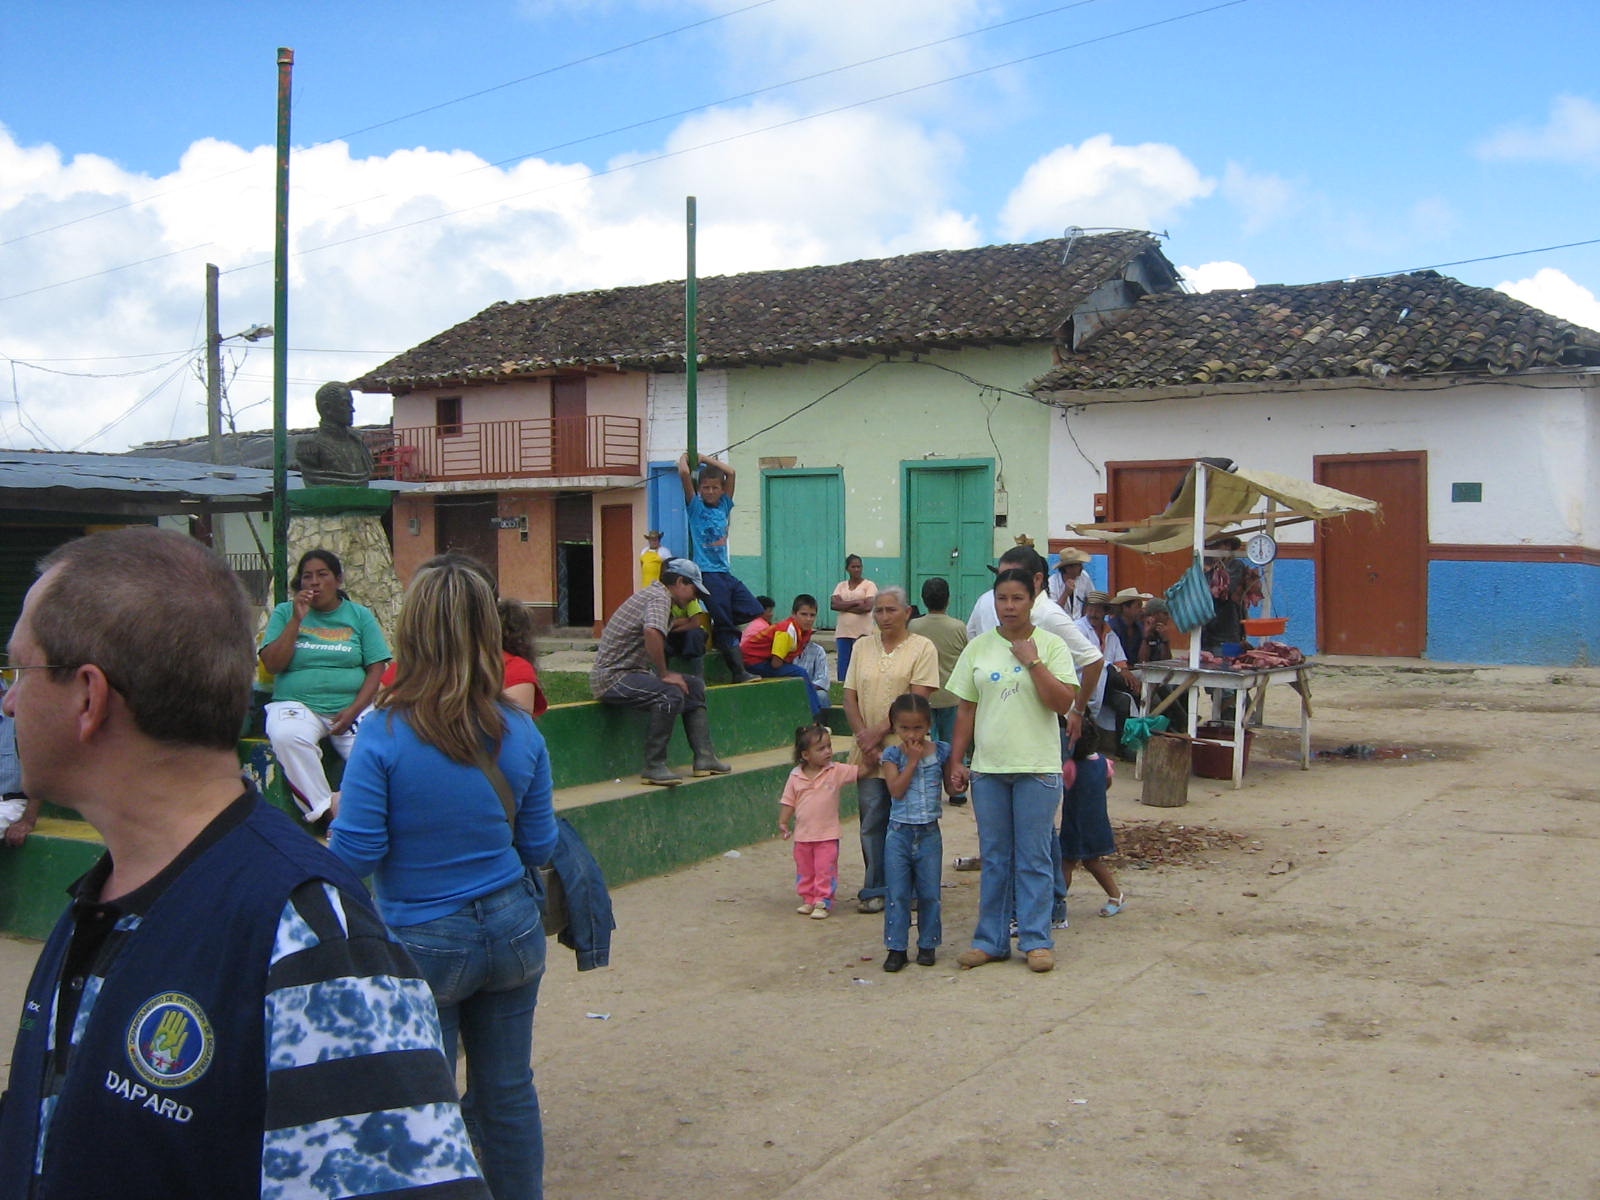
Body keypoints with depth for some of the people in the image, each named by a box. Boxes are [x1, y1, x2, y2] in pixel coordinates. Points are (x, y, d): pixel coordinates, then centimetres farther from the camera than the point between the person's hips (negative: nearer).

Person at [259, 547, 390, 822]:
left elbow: (376, 669, 5)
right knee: (287, 736, -35)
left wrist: (353, 711, -10)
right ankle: (324, 811, -26)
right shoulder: (284, 613, 11)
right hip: (297, 705, 0)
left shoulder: (360, 616, 11)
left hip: (352, 707, 0)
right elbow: (272, 664, -1)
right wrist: (297, 619, -7)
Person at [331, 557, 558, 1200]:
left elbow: (355, 855, -15)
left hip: (422, 943, -4)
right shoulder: (519, 730, -5)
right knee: (508, 1094, 16)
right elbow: (538, 847, 3)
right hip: (510, 930, 4)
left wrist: (341, 814, 6)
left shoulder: (385, 733, -18)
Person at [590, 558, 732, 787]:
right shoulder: (659, 597, -15)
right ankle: (654, 767, -24)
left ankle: (704, 757, 9)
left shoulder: (653, 594, 18)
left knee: (694, 686, 12)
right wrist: (664, 674, -25)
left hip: (632, 672, 11)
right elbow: (652, 632, -35)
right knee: (671, 695, -32)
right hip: (611, 676, -11)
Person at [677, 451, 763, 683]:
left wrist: (703, 458, 13)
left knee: (753, 611, -1)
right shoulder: (696, 507, -1)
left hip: (726, 572, 7)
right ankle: (738, 672, -7)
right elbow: (684, 473, -12)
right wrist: (684, 458, 7)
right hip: (707, 573, -7)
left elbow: (730, 472, 11)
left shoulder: (724, 507, 13)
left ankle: (715, 630, 16)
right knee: (725, 624, -8)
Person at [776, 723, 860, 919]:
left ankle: (823, 902, 8)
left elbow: (861, 771, -5)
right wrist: (782, 823, -3)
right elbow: (788, 802, 4)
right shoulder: (796, 777, -2)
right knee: (804, 871, 13)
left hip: (827, 835, -2)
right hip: (803, 835, 2)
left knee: (825, 871, -2)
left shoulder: (836, 771, -5)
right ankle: (808, 900, 26)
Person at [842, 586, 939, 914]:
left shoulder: (922, 648, -2)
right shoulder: (863, 647, 12)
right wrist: (863, 738, -6)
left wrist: (881, 731, -15)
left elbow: (918, 699, -11)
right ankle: (875, 890, 15)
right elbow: (850, 696, 8)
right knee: (872, 823, 6)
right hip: (869, 754, 4)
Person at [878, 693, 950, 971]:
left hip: (929, 833, 1)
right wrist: (913, 759, -14)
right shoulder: (893, 755, -2)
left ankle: (928, 945, 20)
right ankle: (896, 948, 9)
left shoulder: (941, 751, 1)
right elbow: (896, 790, -14)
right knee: (897, 894, 2)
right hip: (899, 831, -1)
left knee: (929, 893, 7)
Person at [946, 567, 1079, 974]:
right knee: (994, 858, 10)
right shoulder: (979, 648, 8)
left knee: (1034, 859, 2)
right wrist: (955, 761, 6)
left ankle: (1036, 940, 12)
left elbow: (1063, 702, -12)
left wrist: (1033, 662, -16)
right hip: (987, 768, 3)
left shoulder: (1051, 645, -1)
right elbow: (966, 710, 10)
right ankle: (991, 940, 18)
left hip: (1037, 768, -3)